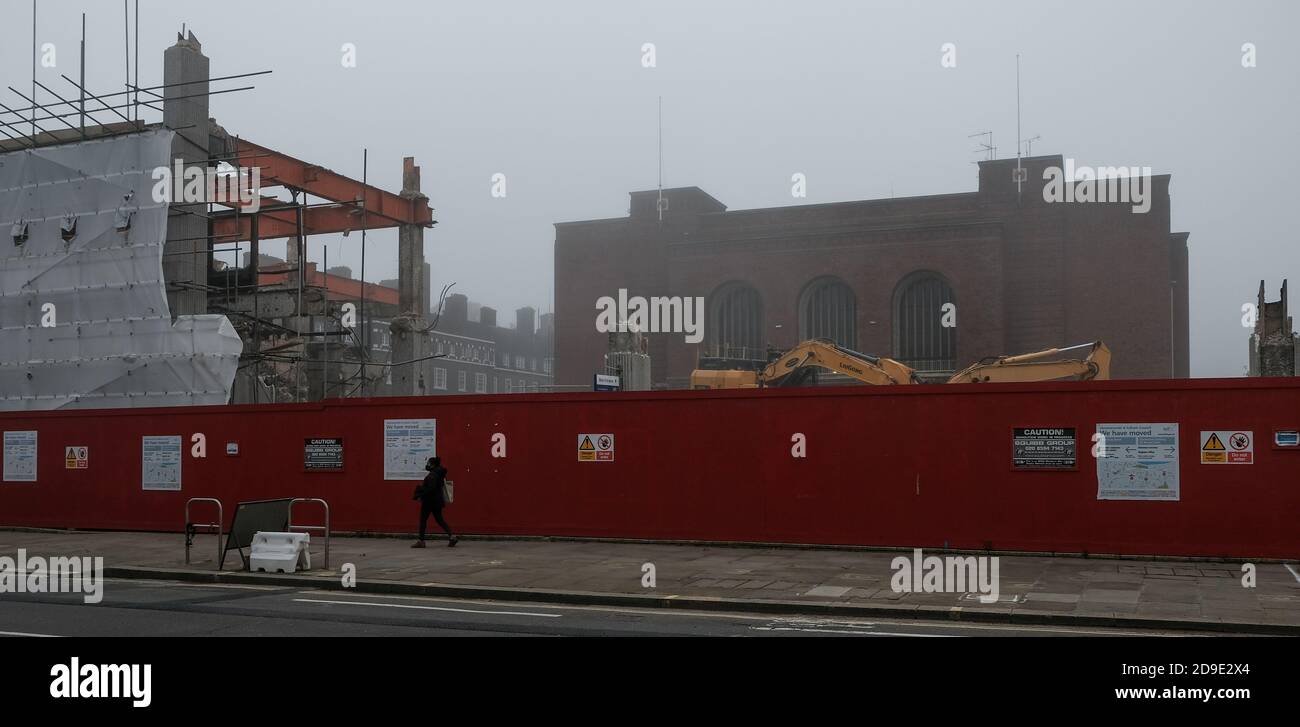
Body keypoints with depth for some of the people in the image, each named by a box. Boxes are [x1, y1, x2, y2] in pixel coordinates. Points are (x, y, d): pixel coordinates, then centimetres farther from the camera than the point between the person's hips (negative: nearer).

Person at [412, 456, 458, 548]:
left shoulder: (432, 475, -18)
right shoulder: (439, 473, 12)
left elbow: (430, 489, -26)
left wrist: (421, 496, -22)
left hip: (430, 501, -10)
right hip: (437, 501, 10)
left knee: (423, 520, 1)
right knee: (439, 520, 13)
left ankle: (421, 541, 4)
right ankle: (452, 536, 2)